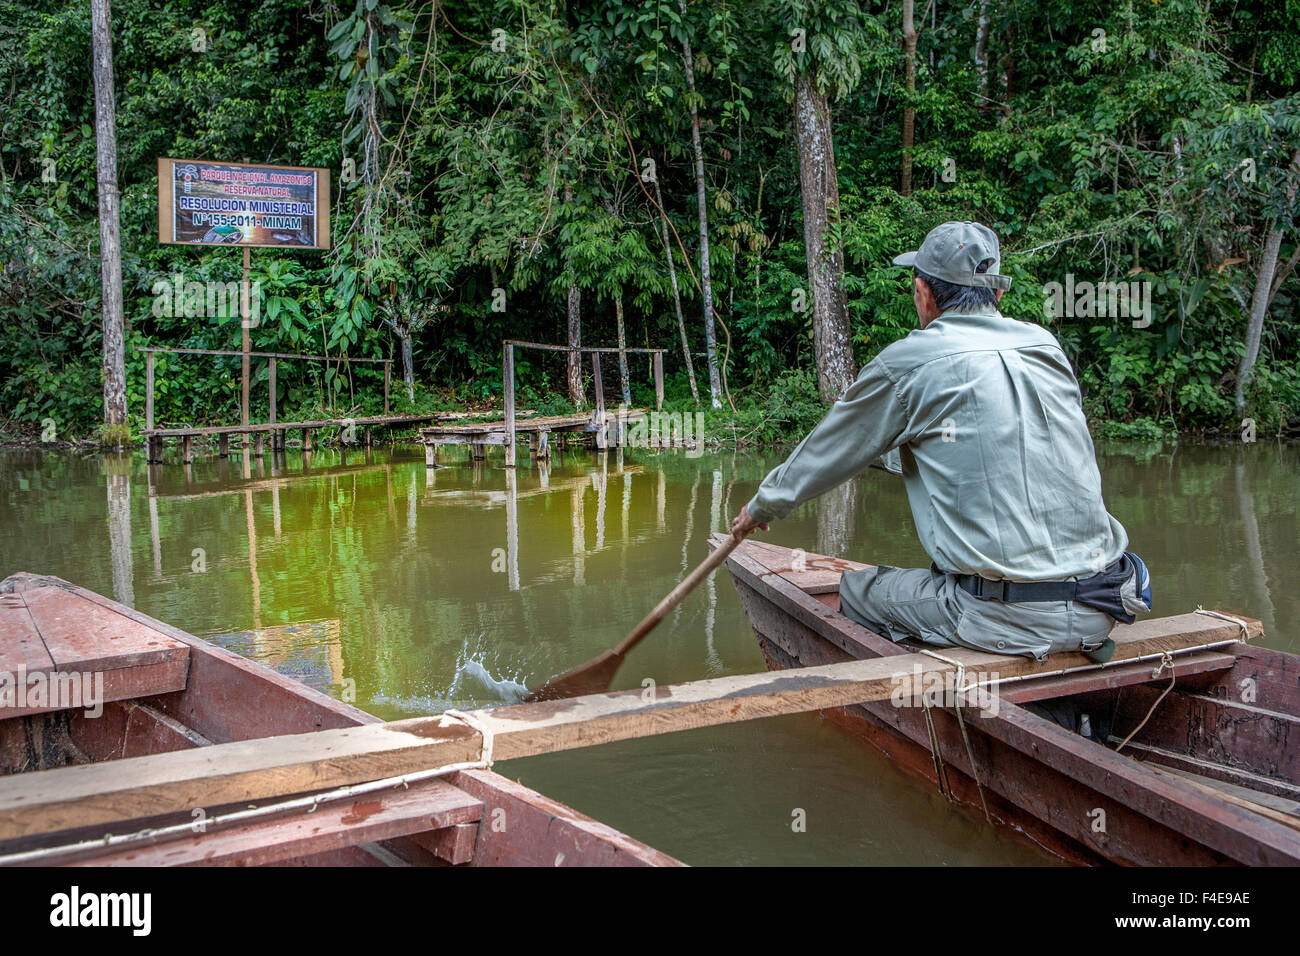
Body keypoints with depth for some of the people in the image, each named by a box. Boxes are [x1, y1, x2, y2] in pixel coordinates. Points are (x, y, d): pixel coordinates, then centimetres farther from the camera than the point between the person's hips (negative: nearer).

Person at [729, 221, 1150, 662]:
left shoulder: (906, 364, -5)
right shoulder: (1046, 347, 11)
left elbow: (827, 453, 11)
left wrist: (761, 507, 30)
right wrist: (884, 453, 43)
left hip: (1007, 618, -6)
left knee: (856, 590, 13)